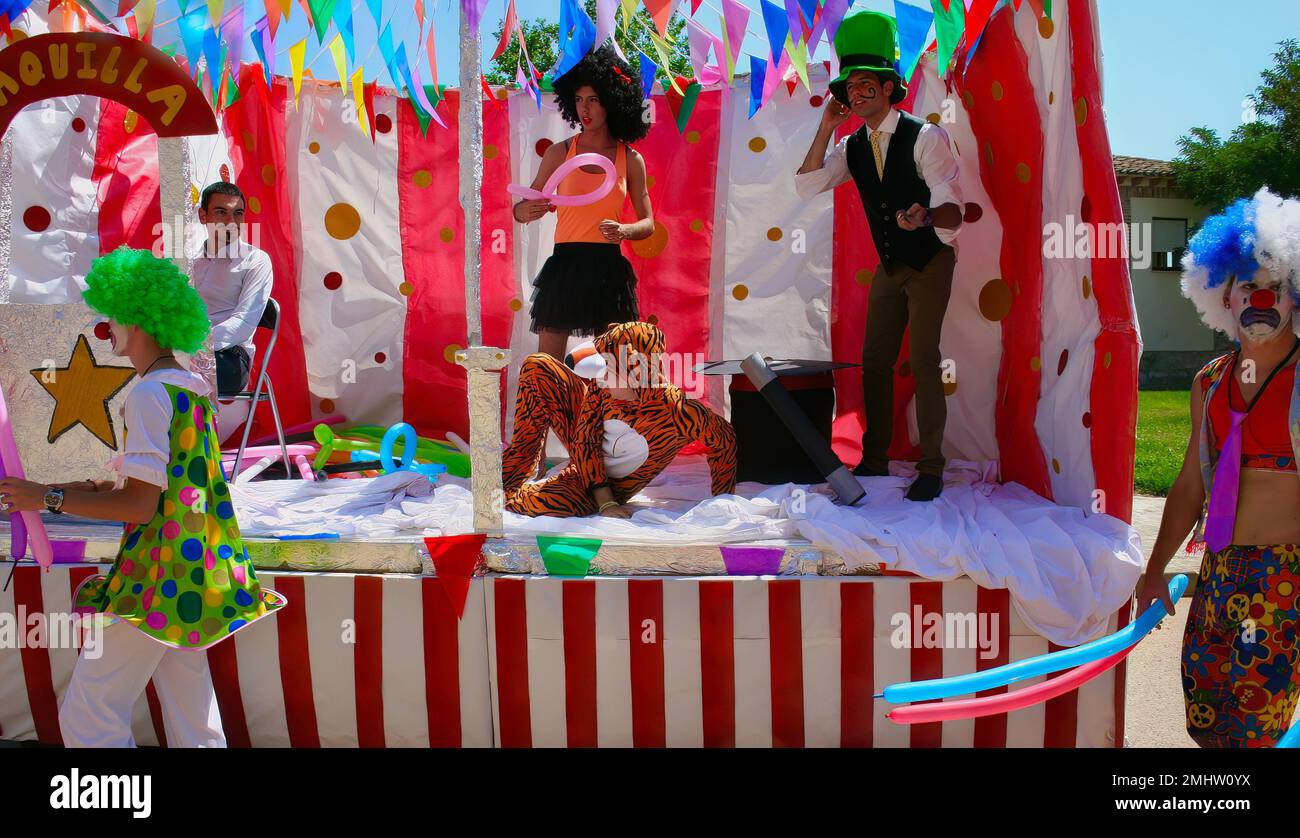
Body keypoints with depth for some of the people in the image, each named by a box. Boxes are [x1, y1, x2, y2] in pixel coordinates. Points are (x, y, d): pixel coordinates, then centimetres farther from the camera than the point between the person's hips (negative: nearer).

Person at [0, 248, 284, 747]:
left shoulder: (150, 393, -15)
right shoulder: (193, 387, 12)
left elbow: (140, 502, -19)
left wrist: (50, 499, -12)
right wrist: (90, 487, 16)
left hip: (159, 571, -9)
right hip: (199, 568, 9)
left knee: (87, 715, -1)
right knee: (191, 720, 14)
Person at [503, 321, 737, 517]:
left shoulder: (674, 410, -35)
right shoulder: (603, 381, -24)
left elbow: (724, 439, -18)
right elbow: (585, 440, -17)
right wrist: (604, 502, -25)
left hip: (614, 485, -4)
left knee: (545, 502, -35)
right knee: (537, 367, -10)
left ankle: (507, 496, 3)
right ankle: (519, 467, 3)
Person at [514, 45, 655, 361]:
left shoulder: (631, 160, 5)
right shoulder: (559, 152, 5)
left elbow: (648, 223, 9)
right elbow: (521, 209, 8)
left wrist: (623, 231, -12)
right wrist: (527, 212, -16)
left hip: (608, 269, 0)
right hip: (564, 266, 0)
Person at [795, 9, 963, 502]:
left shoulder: (925, 138, -17)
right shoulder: (852, 148, 1)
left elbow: (953, 210, -25)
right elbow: (806, 186, -9)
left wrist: (926, 216, -48)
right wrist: (825, 128, -14)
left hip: (930, 263, -6)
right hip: (889, 266, 6)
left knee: (923, 359, -11)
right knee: (875, 360, 6)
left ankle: (931, 469, -3)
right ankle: (874, 459, 18)